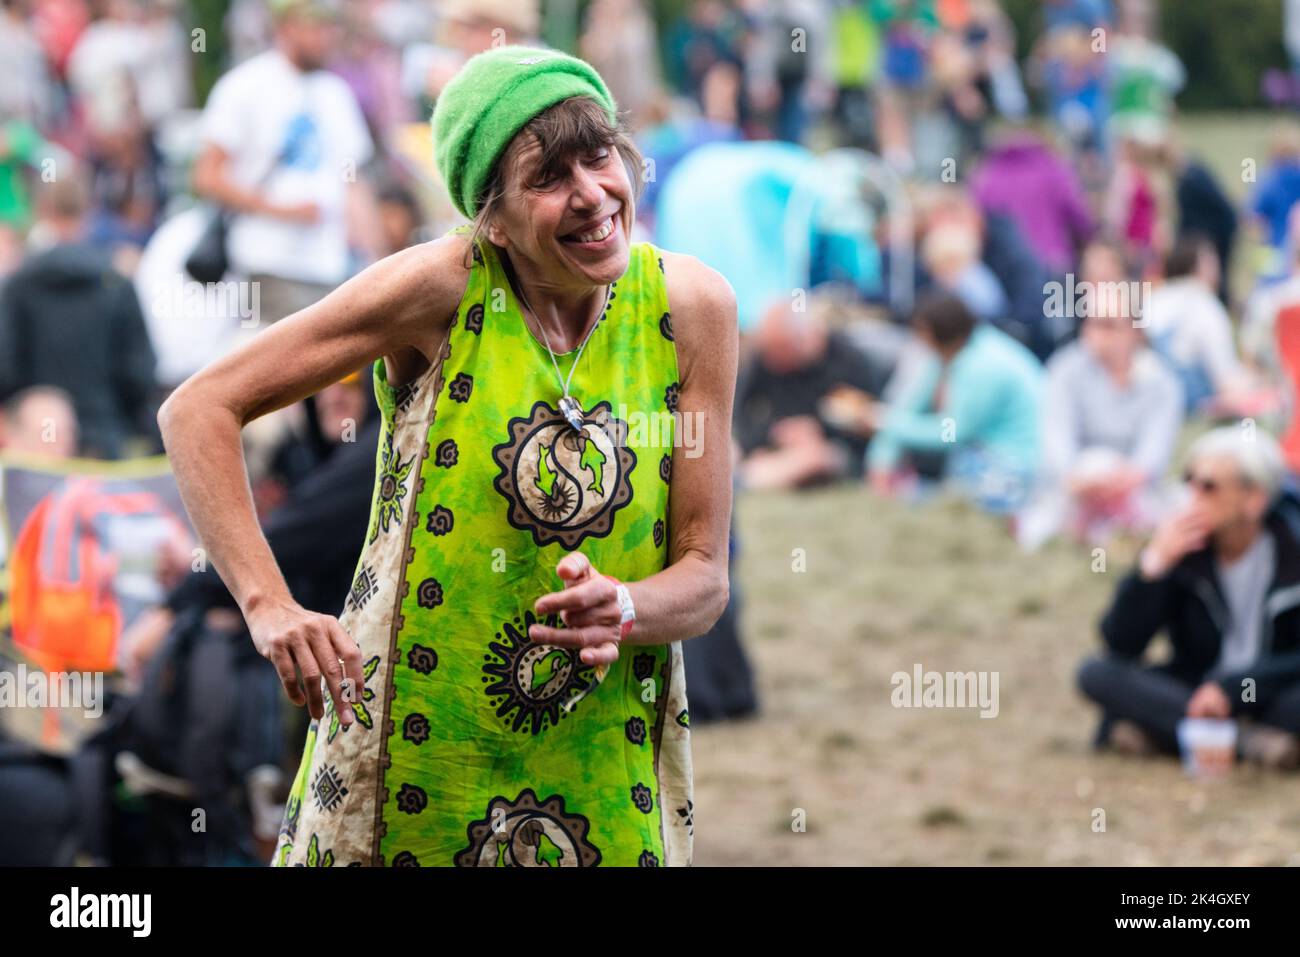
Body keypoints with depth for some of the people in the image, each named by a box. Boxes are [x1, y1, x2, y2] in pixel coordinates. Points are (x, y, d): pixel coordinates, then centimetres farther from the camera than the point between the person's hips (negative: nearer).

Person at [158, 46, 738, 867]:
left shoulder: (690, 306, -5)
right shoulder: (443, 286, -13)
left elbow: (704, 577, -1)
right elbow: (200, 410, -11)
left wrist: (622, 611, -23)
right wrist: (269, 606, -21)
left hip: (603, 763, 2)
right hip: (414, 751, -2)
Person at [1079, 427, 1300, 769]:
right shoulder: (1184, 543, -5)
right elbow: (1121, 646, -8)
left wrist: (1231, 687, -25)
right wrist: (1154, 564, -20)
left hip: (1272, 694, -3)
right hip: (1193, 689, 3)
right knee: (1097, 674, -23)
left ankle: (1159, 732, -26)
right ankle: (1250, 740, -30)